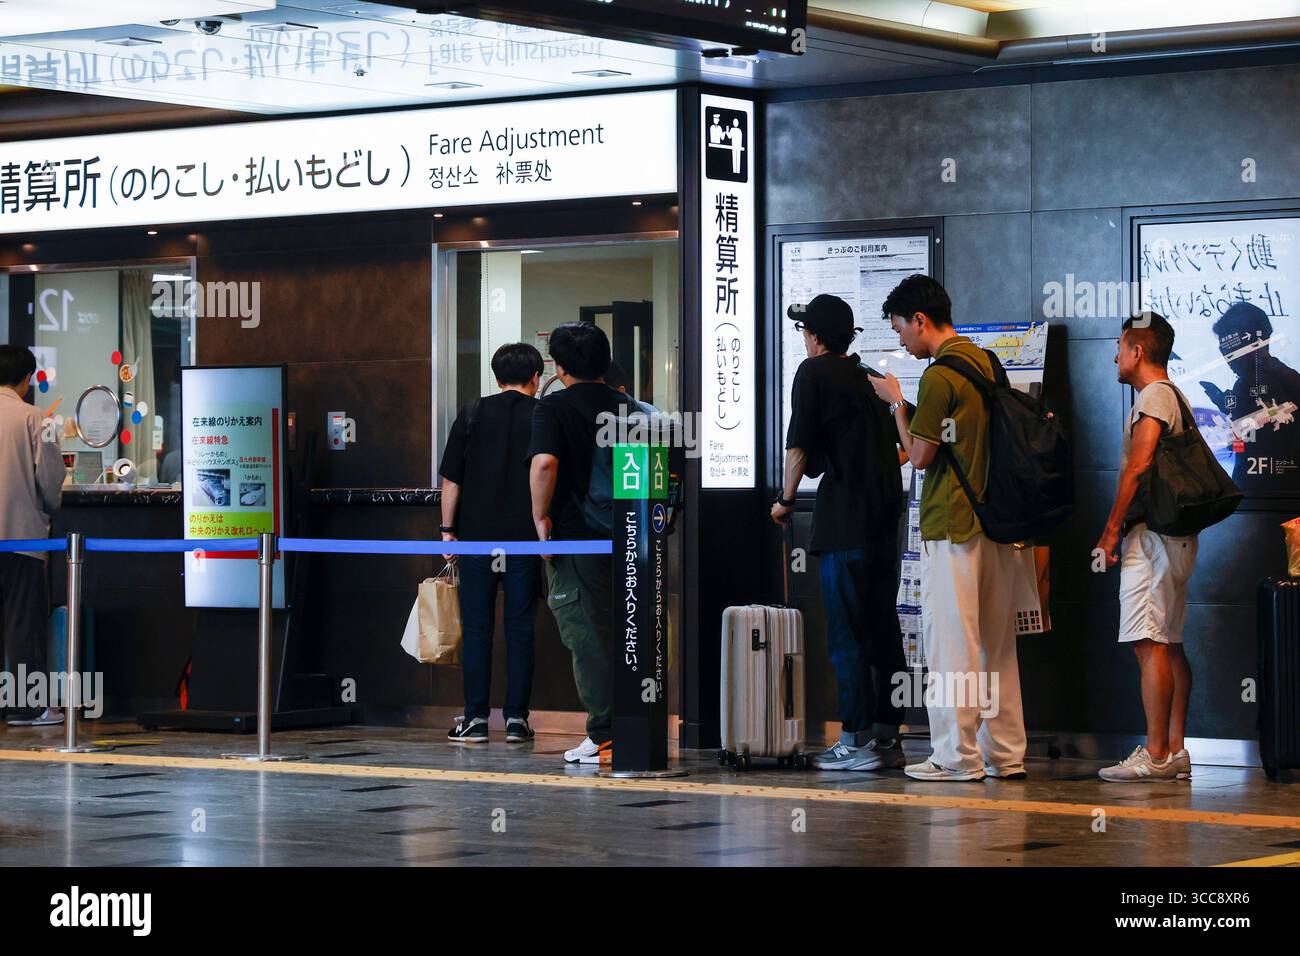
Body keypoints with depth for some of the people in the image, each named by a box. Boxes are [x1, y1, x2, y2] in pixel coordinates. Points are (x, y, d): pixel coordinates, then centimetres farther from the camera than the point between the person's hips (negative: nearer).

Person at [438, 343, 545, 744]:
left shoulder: (473, 414, 3)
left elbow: (451, 479, 2)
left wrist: (448, 530, 8)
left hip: (477, 534, 0)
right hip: (526, 538, 0)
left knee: (477, 628, 4)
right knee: (520, 628, 5)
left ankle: (475, 719, 3)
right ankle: (516, 719, 3)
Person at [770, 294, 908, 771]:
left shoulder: (814, 372, -4)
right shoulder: (868, 378, 17)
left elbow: (799, 445, -10)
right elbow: (903, 443, 20)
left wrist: (786, 500, 1)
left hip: (844, 518, -7)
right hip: (885, 515, 7)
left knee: (846, 633, -5)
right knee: (882, 627, 10)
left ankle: (854, 741, -6)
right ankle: (887, 737, 13)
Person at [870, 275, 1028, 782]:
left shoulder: (939, 376, -14)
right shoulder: (985, 363, 12)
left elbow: (921, 455, -11)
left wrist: (896, 402, 0)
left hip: (951, 524, -8)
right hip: (995, 520, 8)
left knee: (951, 640, -3)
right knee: (996, 640, 10)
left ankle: (958, 755, -2)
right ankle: (1005, 753, 13)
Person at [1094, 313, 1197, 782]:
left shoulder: (1153, 396, -10)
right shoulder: (1176, 397, 20)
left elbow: (1137, 466, -18)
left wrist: (1111, 529, -14)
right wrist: (1124, 529, 18)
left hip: (1152, 533, -10)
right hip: (1174, 534, 10)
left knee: (1151, 645, -12)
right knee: (1169, 644, 10)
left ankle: (1156, 755, -14)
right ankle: (1174, 752, 10)